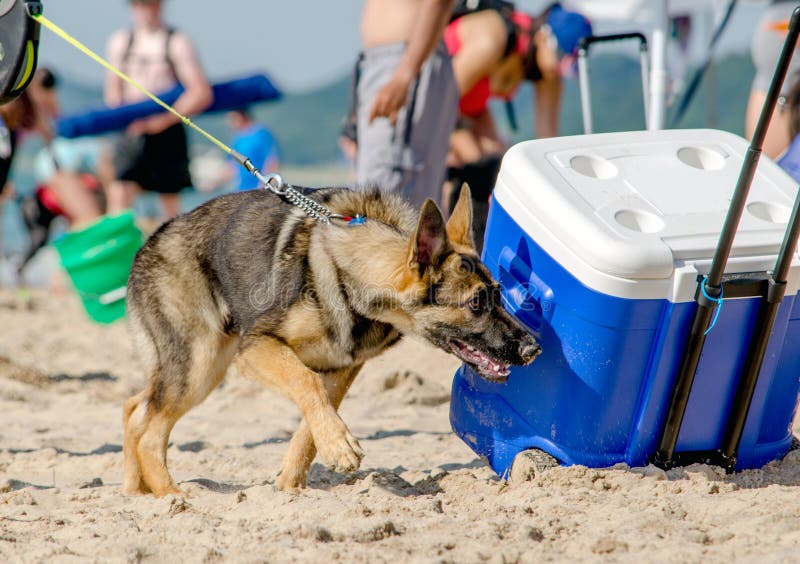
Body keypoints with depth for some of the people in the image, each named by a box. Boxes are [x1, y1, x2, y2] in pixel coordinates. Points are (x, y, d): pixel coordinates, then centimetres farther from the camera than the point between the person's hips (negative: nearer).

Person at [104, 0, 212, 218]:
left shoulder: (176, 43, -2)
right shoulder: (120, 42, 11)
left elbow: (201, 93, -8)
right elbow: (113, 92, 15)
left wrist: (164, 120, -16)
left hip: (167, 133, -3)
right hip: (132, 133, 3)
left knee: (170, 199, 4)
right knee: (118, 193, -12)